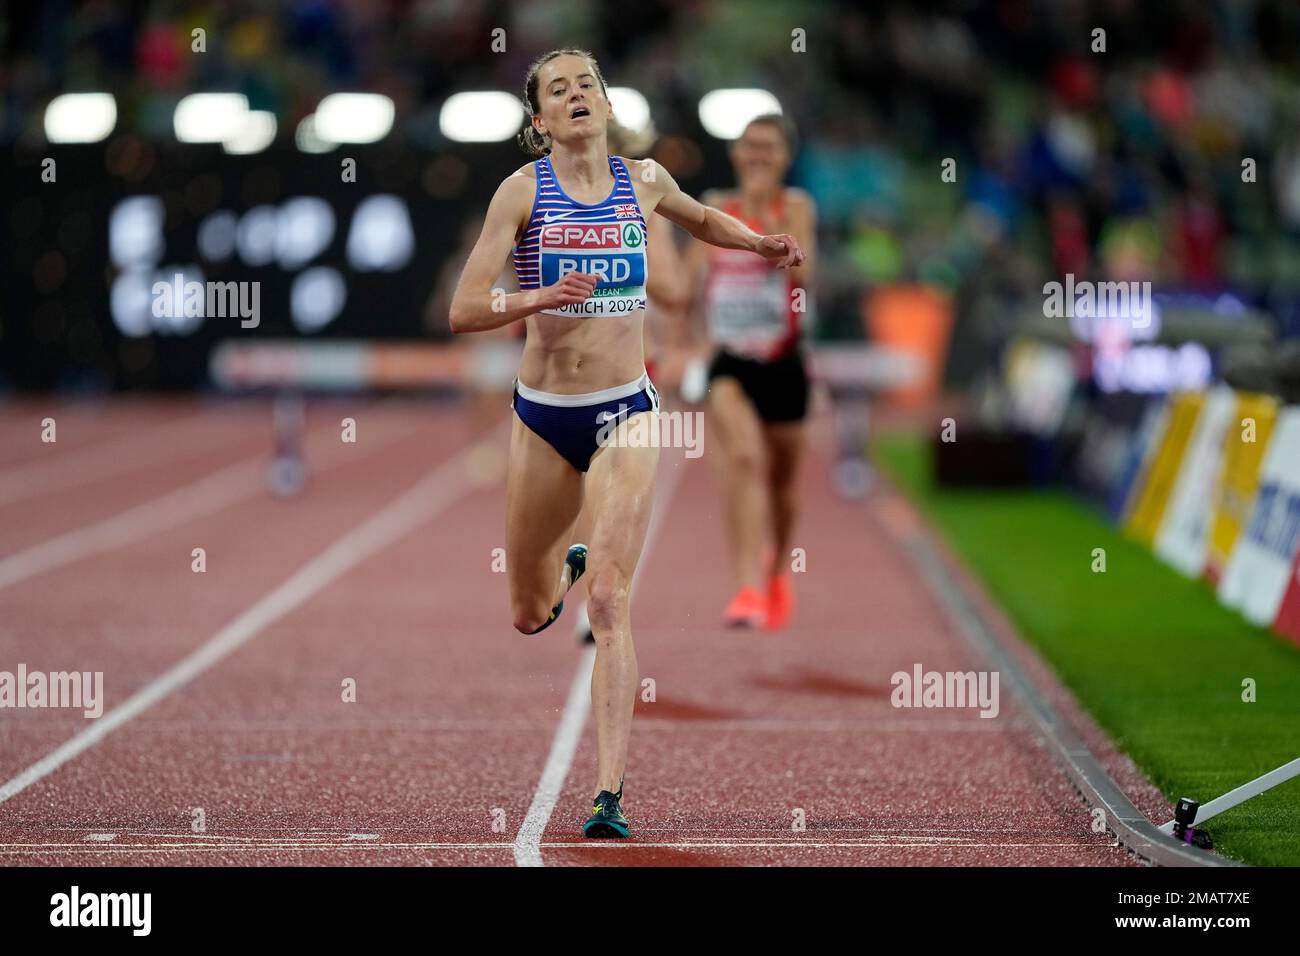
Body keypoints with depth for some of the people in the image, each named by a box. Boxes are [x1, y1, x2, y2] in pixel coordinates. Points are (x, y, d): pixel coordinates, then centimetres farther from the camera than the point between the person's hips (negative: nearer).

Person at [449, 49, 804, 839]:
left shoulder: (644, 180, 2)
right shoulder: (523, 191, -8)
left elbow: (699, 218, 26)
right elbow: (463, 310, -14)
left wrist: (759, 243, 9)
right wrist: (543, 297, -30)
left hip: (626, 412, 0)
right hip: (544, 416, 0)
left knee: (611, 602, -15)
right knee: (531, 616, 14)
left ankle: (611, 796, -16)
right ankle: (566, 564, 52)